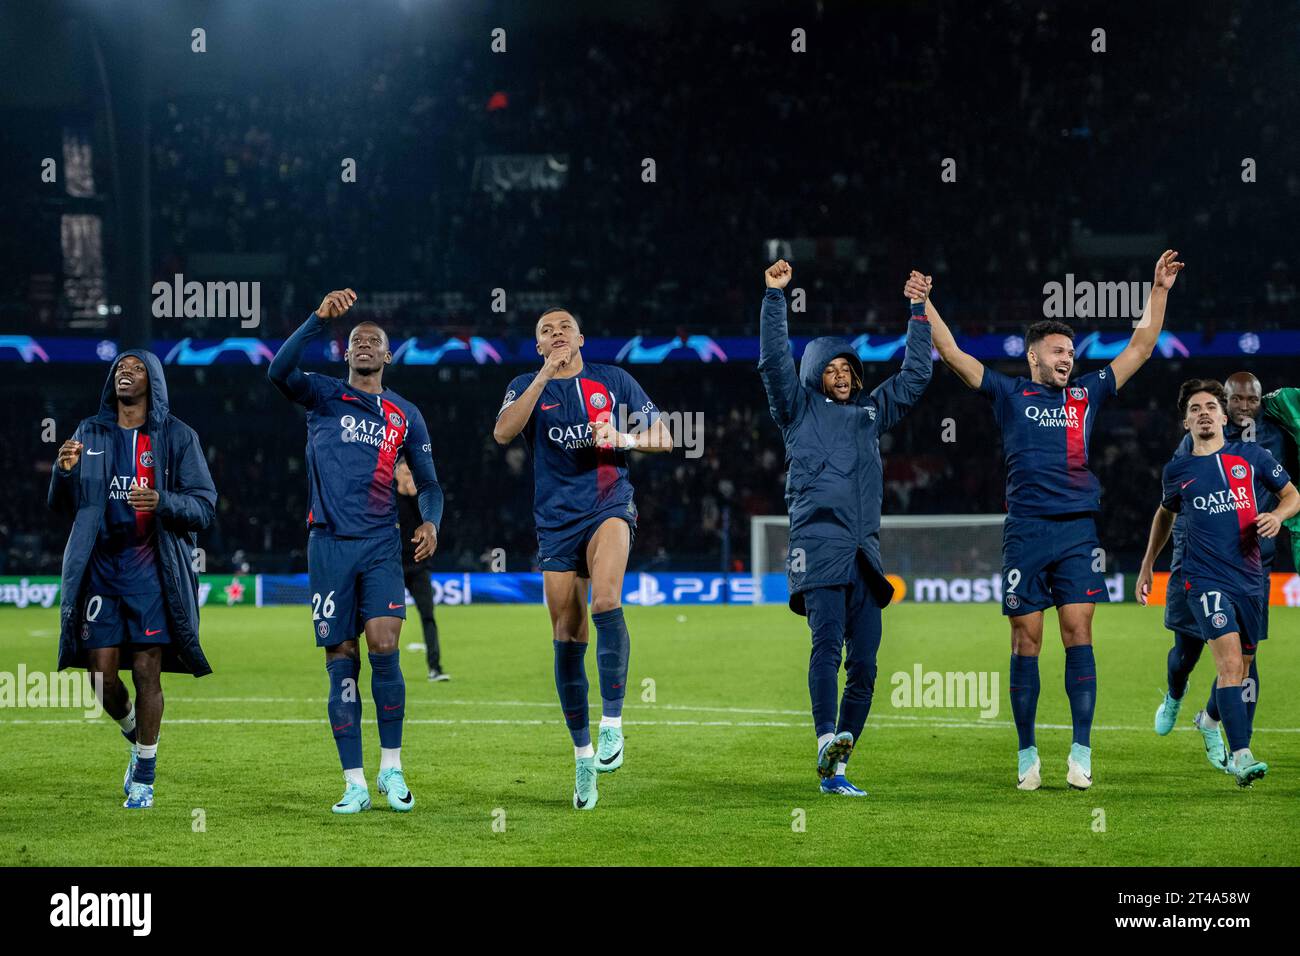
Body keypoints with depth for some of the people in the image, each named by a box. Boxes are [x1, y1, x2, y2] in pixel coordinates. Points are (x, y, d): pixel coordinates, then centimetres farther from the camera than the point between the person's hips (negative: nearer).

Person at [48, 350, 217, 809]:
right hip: (100, 567, 3)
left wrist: (163, 502, -21)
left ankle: (144, 779, 4)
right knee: (101, 672, -2)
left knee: (147, 672, -6)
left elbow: (204, 506, -2)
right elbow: (62, 506, 13)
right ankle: (137, 738, 28)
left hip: (152, 568, -3)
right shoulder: (90, 433, 12)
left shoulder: (177, 436, 2)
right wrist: (64, 472, -9)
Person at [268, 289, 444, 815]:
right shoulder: (323, 395, 7)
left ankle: (392, 769, -1)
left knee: (384, 649, -15)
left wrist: (431, 521, -2)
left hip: (381, 544, 1)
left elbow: (427, 481, 19)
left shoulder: (405, 415, 14)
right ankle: (355, 784, 4)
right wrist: (320, 318, -24)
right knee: (341, 662, 0)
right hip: (329, 544, -1)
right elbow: (279, 371, -14)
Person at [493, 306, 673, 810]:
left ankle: (612, 721, -23)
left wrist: (623, 438, -11)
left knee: (605, 602, -30)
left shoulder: (615, 381, 8)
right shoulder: (526, 386, 8)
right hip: (556, 521, 2)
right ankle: (583, 754, 12)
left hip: (609, 507, -2)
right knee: (567, 640, 1)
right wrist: (544, 376, -17)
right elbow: (502, 433, -13)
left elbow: (664, 438, 9)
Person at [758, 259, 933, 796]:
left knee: (864, 662, -2)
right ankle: (827, 742, -36)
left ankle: (837, 768, 1)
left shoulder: (870, 413, 24)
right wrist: (775, 297, -5)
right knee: (827, 645, -22)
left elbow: (915, 374, 27)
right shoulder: (800, 409, 13)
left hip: (864, 553, 5)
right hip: (818, 545, -5)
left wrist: (919, 311, 23)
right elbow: (775, 361, 1)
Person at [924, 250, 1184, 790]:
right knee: (1026, 641, 1)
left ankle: (1081, 753, -6)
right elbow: (952, 355, 6)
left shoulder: (1087, 395, 14)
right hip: (1025, 532, -1)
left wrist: (1159, 291, 14)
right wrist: (923, 304, 1)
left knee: (1078, 634, -6)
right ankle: (1027, 756, 6)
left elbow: (1141, 347, 18)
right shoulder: (1010, 396, 9)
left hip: (1077, 532, 1)